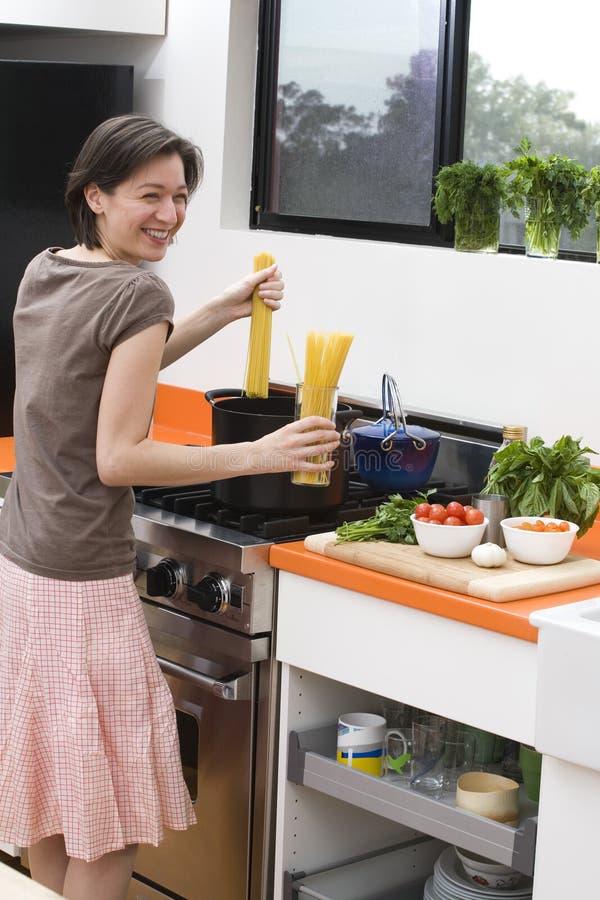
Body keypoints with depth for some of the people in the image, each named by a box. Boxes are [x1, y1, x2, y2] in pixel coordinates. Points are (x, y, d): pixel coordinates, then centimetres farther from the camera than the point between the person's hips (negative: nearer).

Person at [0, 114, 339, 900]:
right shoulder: (140, 294, -16)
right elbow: (119, 458, -19)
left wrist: (227, 311, 17)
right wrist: (259, 454, -17)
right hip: (83, 584, -9)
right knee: (109, 822, 4)